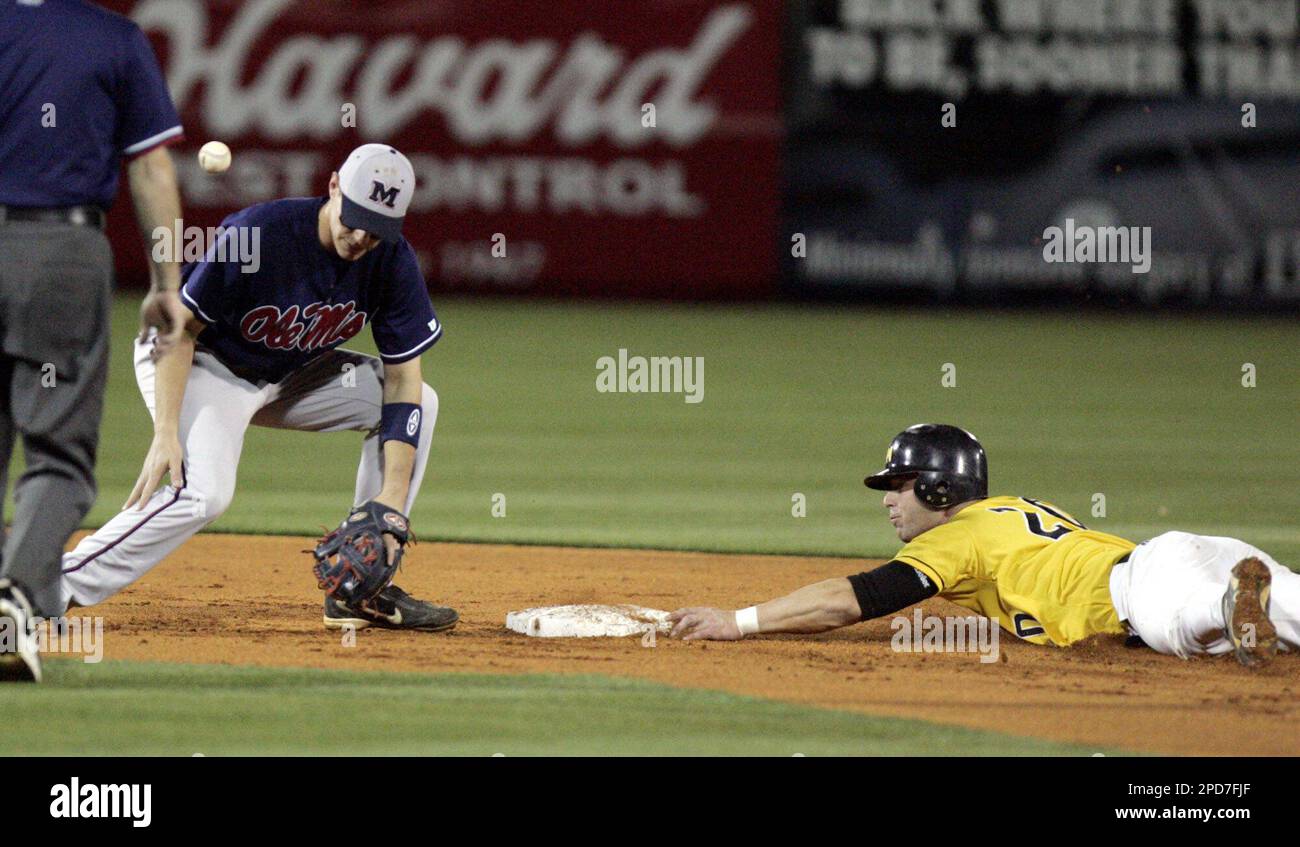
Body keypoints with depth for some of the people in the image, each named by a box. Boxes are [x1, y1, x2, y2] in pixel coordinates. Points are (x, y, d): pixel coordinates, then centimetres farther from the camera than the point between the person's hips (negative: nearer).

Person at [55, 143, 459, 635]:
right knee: (203, 493, -31)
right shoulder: (255, 234, -30)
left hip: (287, 374, 6)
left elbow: (402, 380, -12)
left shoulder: (392, 262, -15)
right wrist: (166, 433, -33)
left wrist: (392, 496, -20)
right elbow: (180, 327, -23)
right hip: (203, 364, -6)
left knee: (420, 402, -4)